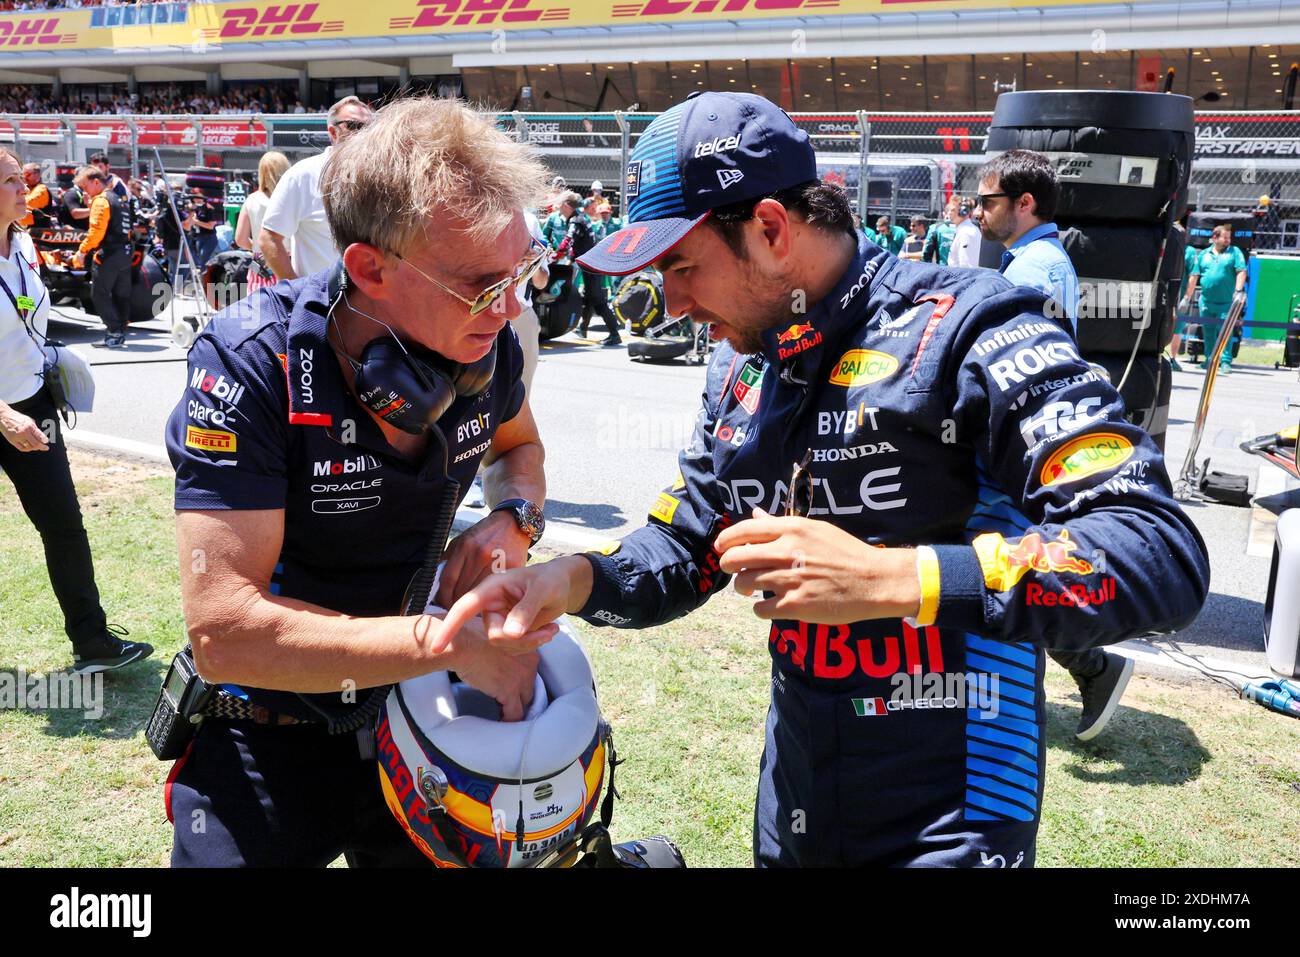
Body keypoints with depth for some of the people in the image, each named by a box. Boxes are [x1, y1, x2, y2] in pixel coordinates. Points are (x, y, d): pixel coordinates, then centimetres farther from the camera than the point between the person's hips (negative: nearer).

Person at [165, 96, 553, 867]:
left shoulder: (486, 341, -15)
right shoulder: (251, 363, -29)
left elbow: (518, 441, 9)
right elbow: (224, 631, -32)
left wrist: (516, 519, -13)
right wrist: (450, 641, -33)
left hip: (419, 711, 4)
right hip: (274, 731, -4)